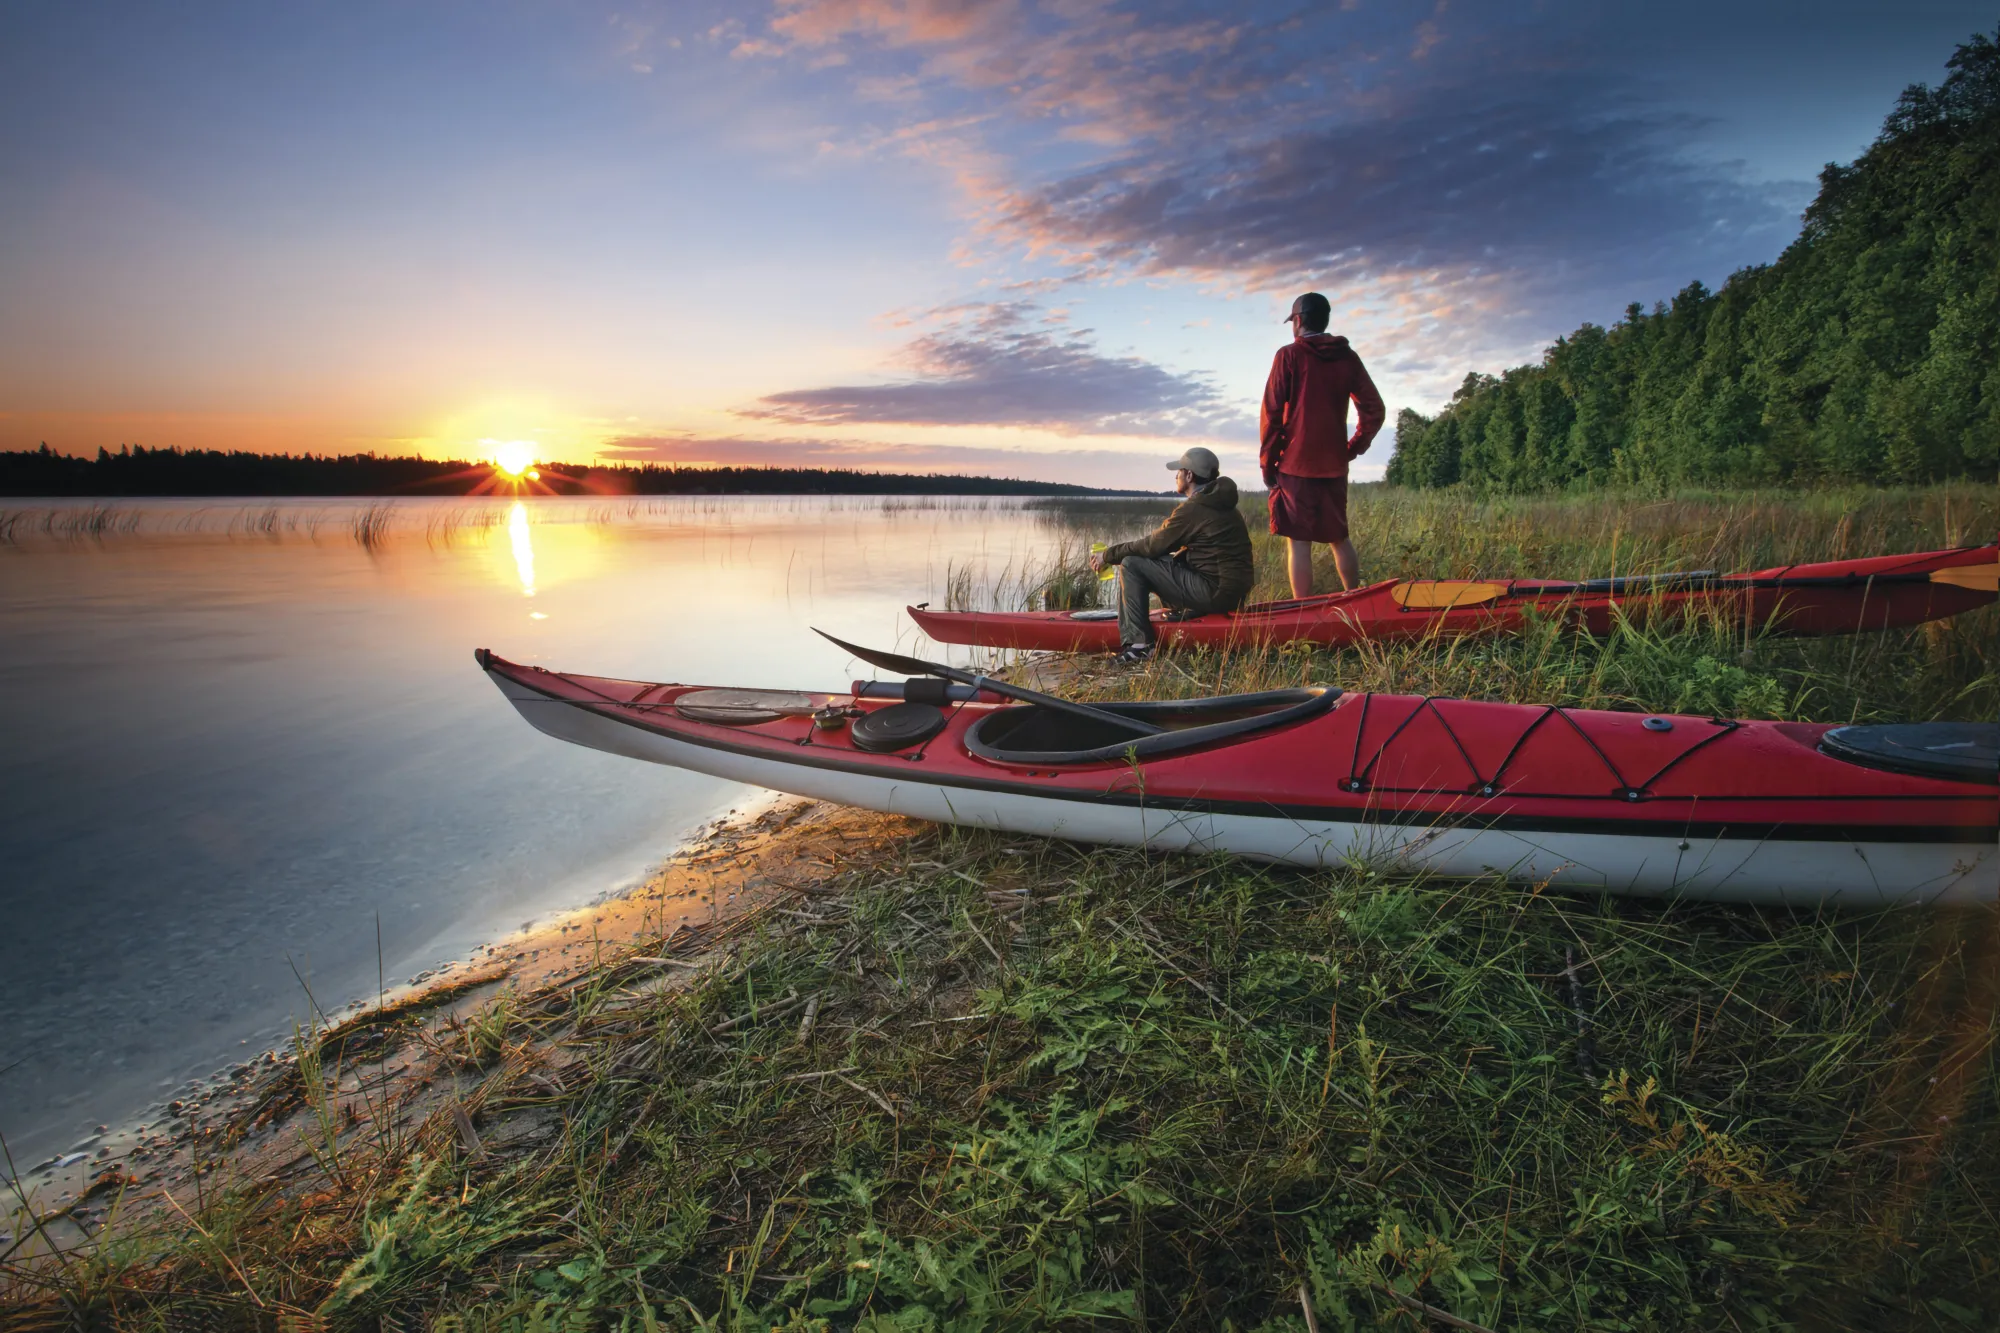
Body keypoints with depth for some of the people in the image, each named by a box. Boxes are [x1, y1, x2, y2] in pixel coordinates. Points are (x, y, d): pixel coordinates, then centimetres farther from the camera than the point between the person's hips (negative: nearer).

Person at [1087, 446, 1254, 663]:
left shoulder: (1192, 509, -14)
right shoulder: (1222, 505, 16)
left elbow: (1152, 546, -11)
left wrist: (1108, 555, 2)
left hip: (1215, 593, -10)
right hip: (1233, 592, 10)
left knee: (1131, 565, -10)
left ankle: (1137, 644, -11)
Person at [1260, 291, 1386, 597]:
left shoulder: (1289, 356, -5)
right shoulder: (1347, 357, 8)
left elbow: (1271, 414, -9)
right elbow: (1374, 410, 6)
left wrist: (1267, 463, -2)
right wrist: (1353, 449, 14)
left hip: (1295, 464, -5)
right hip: (1335, 466, 5)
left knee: (1299, 542, -2)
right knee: (1339, 538, 17)